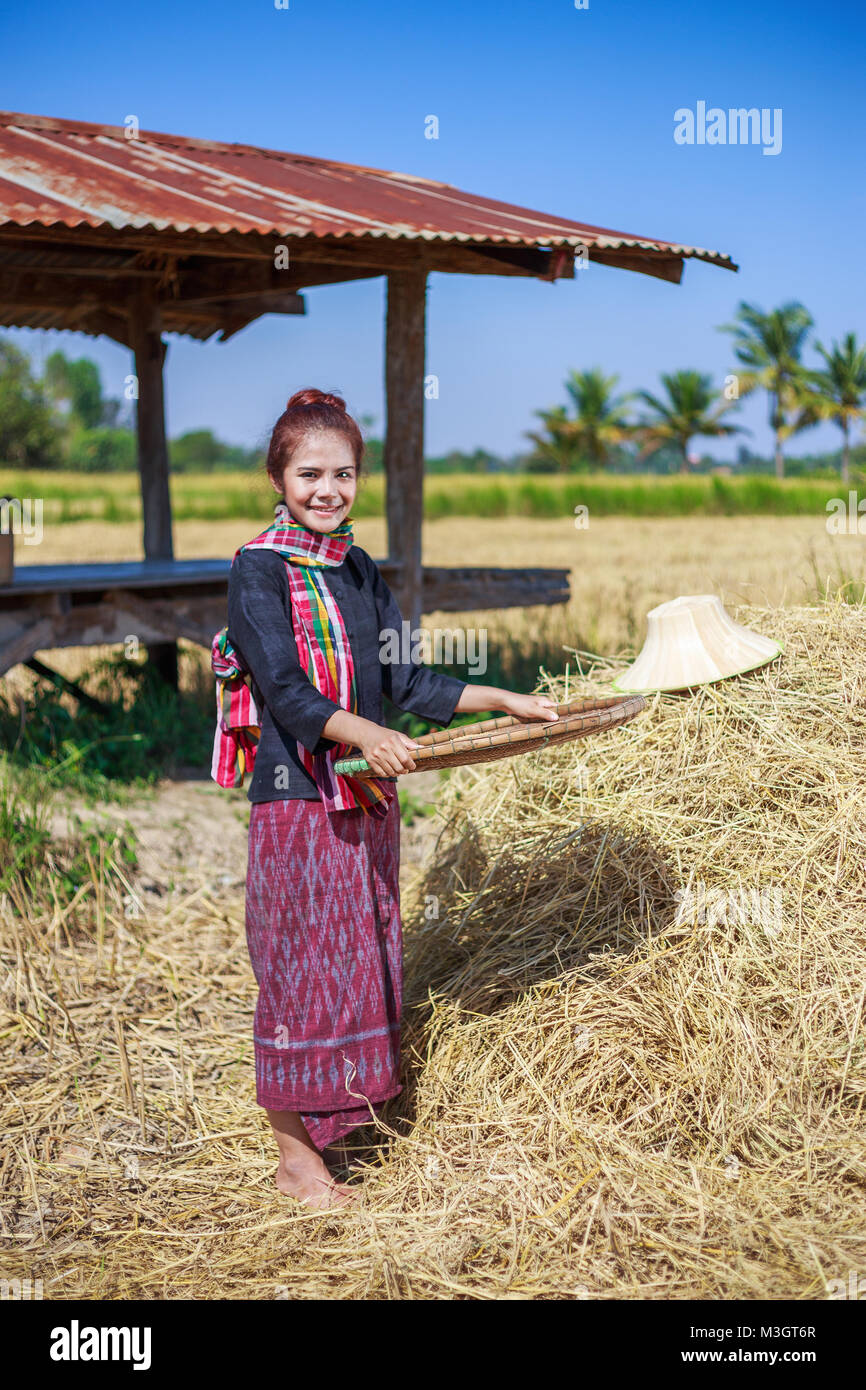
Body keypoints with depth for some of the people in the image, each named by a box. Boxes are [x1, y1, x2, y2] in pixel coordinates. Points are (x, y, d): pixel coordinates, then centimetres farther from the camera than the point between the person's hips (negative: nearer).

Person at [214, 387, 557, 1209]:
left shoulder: (359, 570, 12)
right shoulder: (259, 569, -9)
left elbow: (401, 679, 15)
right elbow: (283, 687, -20)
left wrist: (503, 700, 11)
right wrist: (362, 733, -36)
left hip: (365, 797, 7)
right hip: (295, 795, -7)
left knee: (358, 957, 12)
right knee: (302, 963, -1)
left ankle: (328, 1123, 27)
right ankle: (294, 1157, 10)